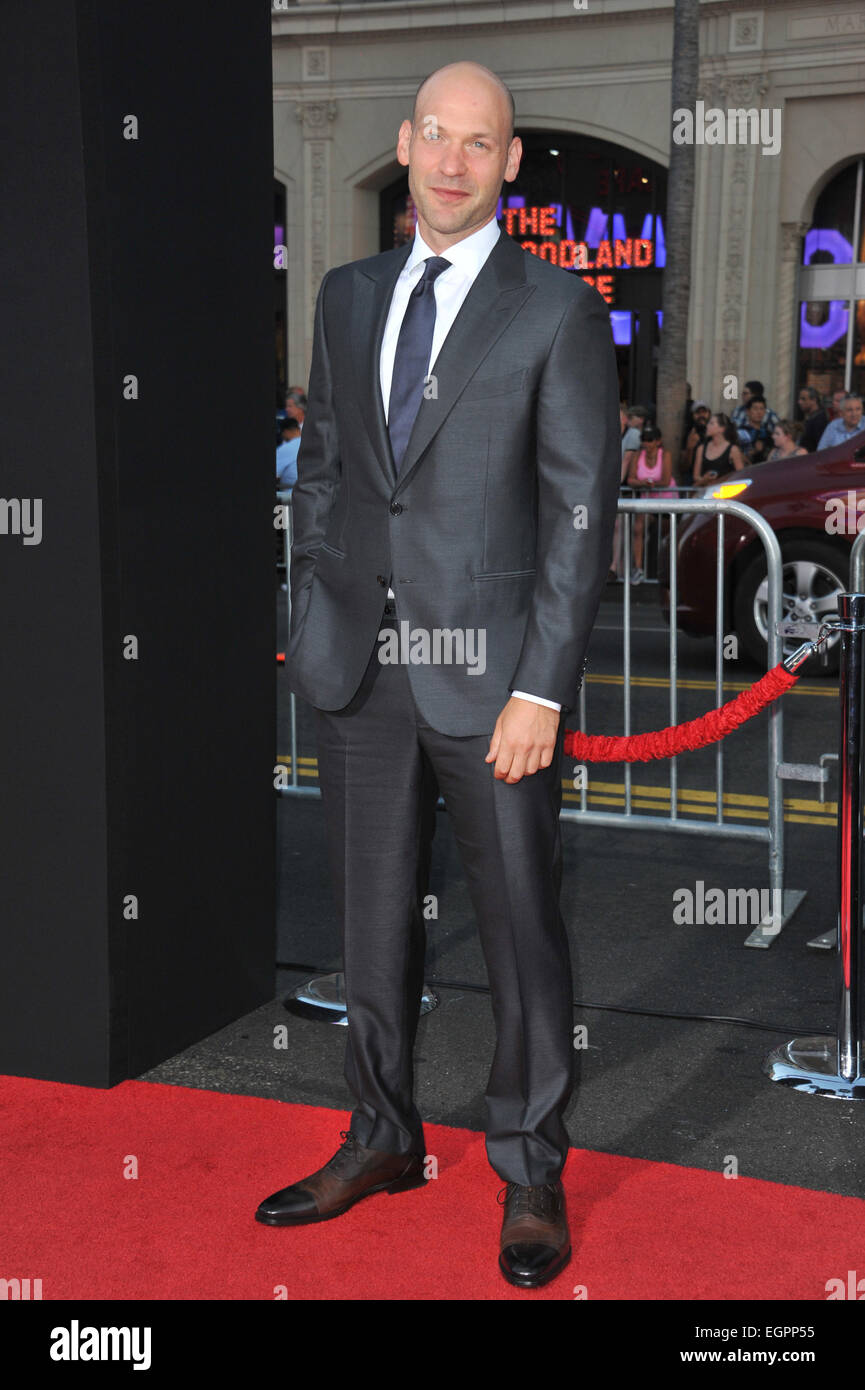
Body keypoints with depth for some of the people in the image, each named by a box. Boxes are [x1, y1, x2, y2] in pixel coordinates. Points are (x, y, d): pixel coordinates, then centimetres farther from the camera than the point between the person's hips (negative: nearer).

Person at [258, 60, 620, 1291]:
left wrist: (541, 689, -13)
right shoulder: (349, 296, 11)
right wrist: (314, 623, 8)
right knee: (374, 921, 15)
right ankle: (383, 1140, 32)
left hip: (489, 675, -4)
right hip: (360, 674, 5)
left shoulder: (558, 309, -3)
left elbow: (581, 510, -7)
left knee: (523, 927, 4)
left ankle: (532, 1176, 21)